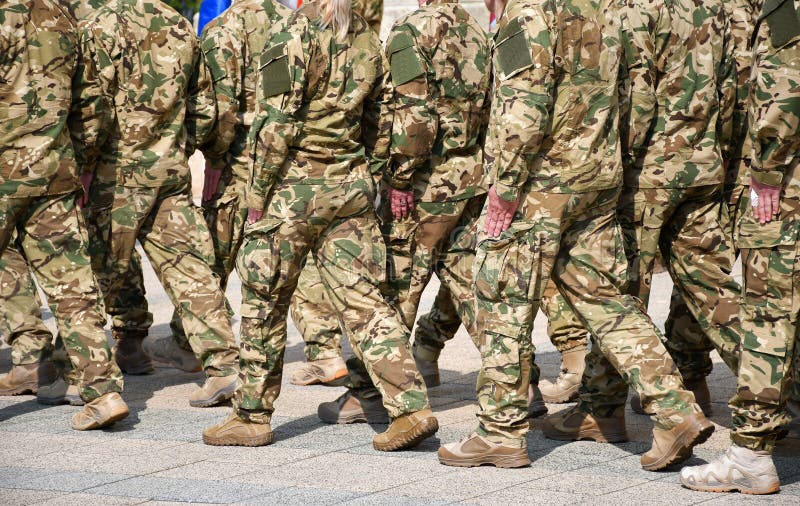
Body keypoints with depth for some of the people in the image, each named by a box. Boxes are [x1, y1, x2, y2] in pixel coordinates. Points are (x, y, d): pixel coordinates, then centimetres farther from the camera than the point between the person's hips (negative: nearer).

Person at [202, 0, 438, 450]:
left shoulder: (295, 39, -13)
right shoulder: (368, 42, 8)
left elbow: (277, 126, -15)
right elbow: (381, 125, 12)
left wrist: (258, 193, -8)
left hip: (295, 182, -6)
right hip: (353, 186, 6)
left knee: (265, 303, 7)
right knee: (364, 301, 6)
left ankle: (253, 416, 15)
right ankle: (412, 407, -3)